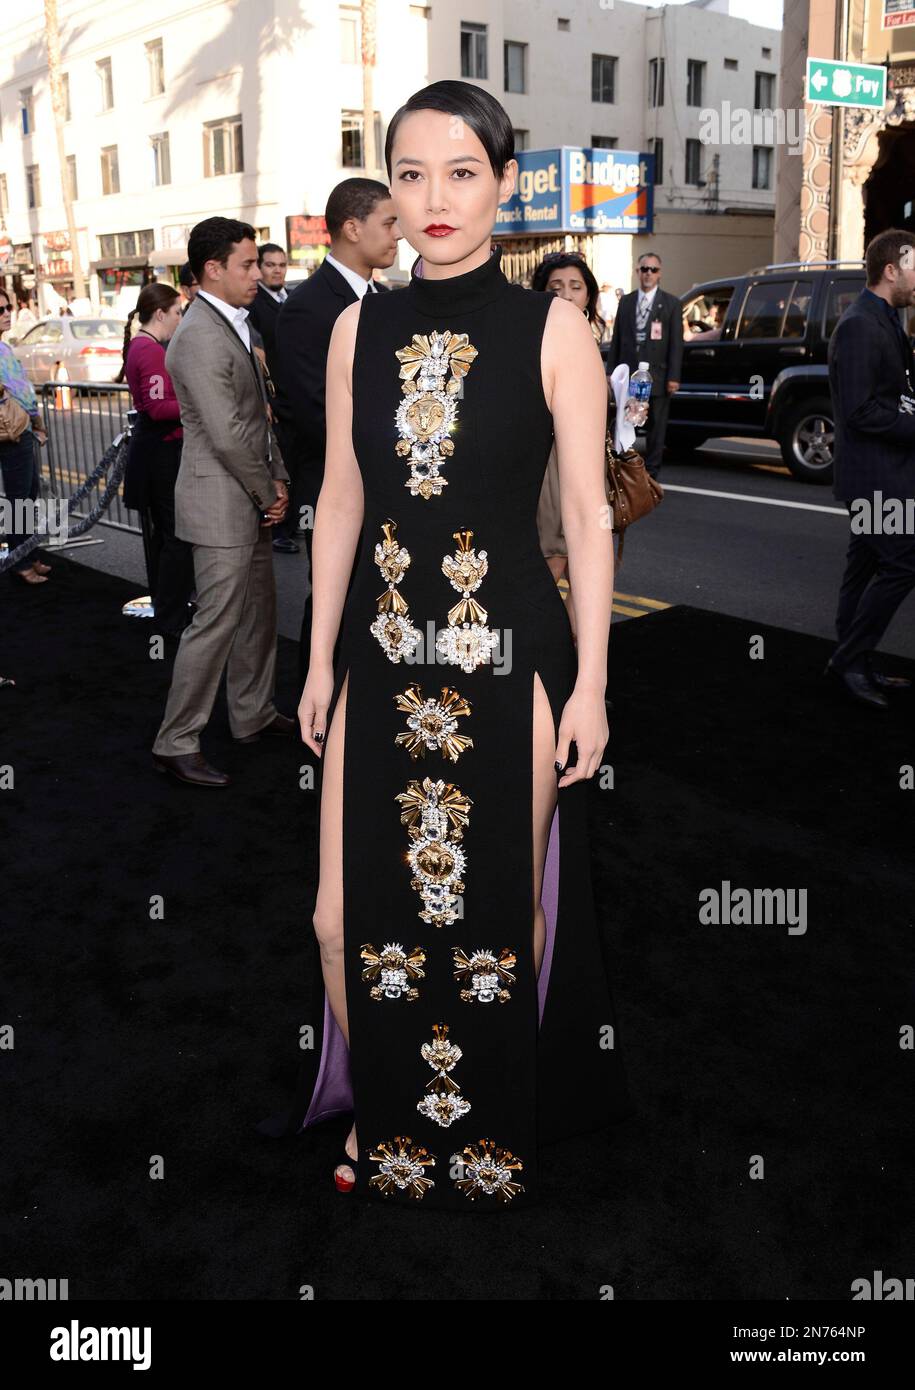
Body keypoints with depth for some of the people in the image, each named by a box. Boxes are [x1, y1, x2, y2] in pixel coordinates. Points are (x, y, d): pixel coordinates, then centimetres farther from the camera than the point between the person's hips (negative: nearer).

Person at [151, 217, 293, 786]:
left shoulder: (236, 324, 12)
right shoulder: (200, 337, -19)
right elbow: (228, 436, -23)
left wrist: (278, 480, 6)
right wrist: (268, 493, -11)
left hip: (253, 501, 10)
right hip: (222, 504, -10)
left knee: (259, 611, 18)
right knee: (217, 622, -4)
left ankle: (254, 713, 33)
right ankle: (177, 743, 7)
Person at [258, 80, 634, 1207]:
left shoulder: (552, 330, -4)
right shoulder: (359, 329, 7)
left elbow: (589, 516, -3)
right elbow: (341, 497, 11)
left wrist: (590, 682, -6)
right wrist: (320, 659, 10)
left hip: (508, 656, -3)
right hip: (383, 654, 4)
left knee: (503, 908, 10)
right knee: (349, 913, 7)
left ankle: (494, 1132, 35)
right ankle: (382, 1111, 35)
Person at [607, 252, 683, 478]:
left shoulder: (671, 303, 2)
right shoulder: (626, 301, 11)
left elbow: (676, 342, -2)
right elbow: (616, 338, 11)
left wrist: (673, 377, -9)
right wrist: (611, 370, 4)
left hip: (657, 376, -2)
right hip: (628, 374, 3)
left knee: (656, 426, 4)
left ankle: (651, 473, 12)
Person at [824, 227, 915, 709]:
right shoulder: (859, 326, -17)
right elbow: (860, 411, -23)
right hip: (874, 474, -10)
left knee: (867, 567, 13)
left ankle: (853, 667, 22)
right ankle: (849, 660, 0)